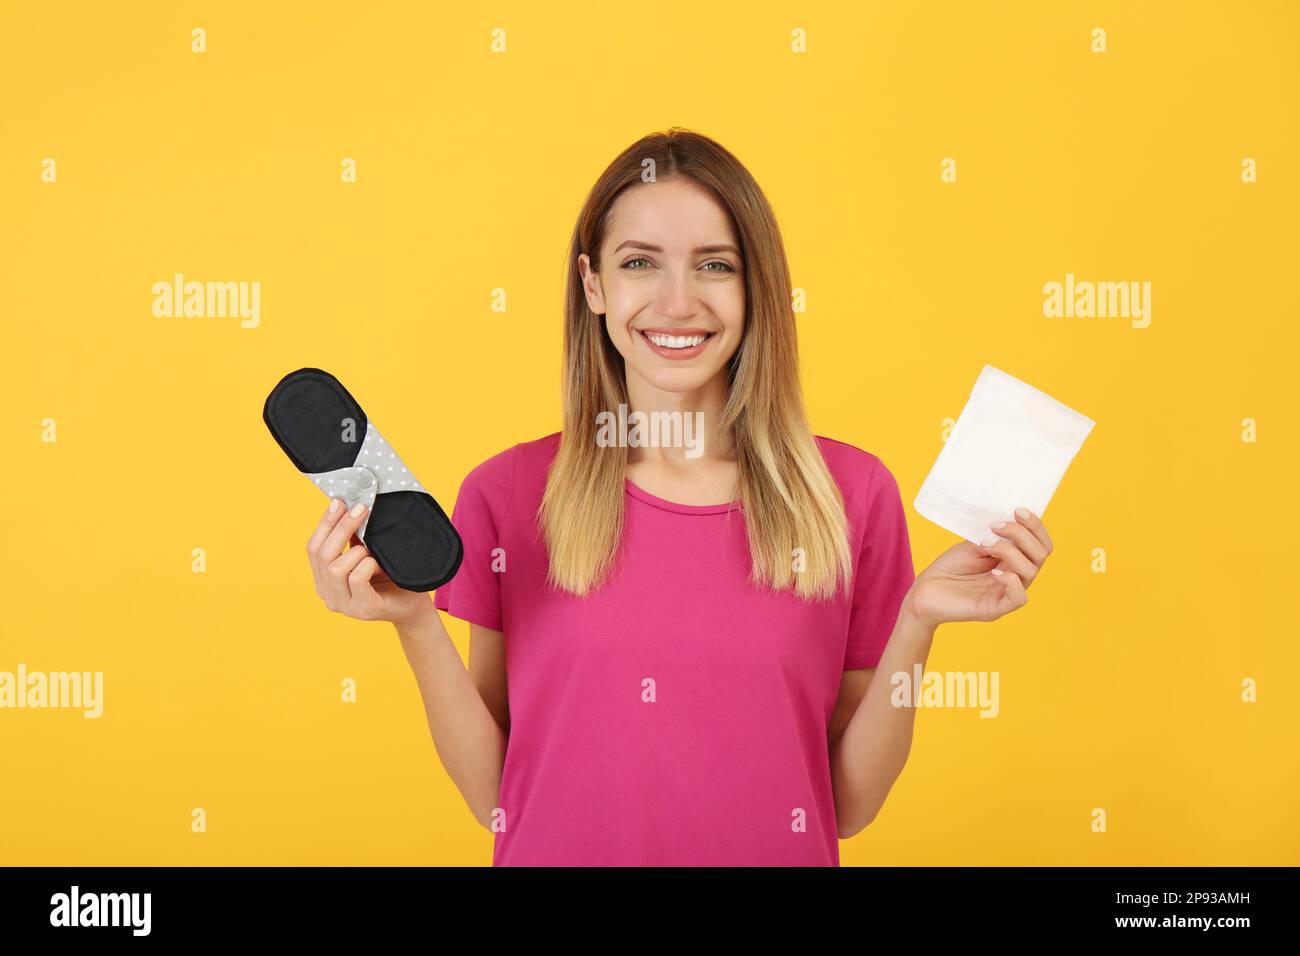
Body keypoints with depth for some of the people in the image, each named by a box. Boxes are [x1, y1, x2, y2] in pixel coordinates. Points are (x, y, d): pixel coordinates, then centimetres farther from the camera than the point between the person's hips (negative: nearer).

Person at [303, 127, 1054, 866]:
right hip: (558, 850, 0)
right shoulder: (507, 493, -8)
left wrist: (917, 622, -16)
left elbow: (850, 806, -5)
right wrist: (416, 625, -17)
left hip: (777, 852, 1)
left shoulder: (852, 494, -8)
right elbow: (492, 796, -5)